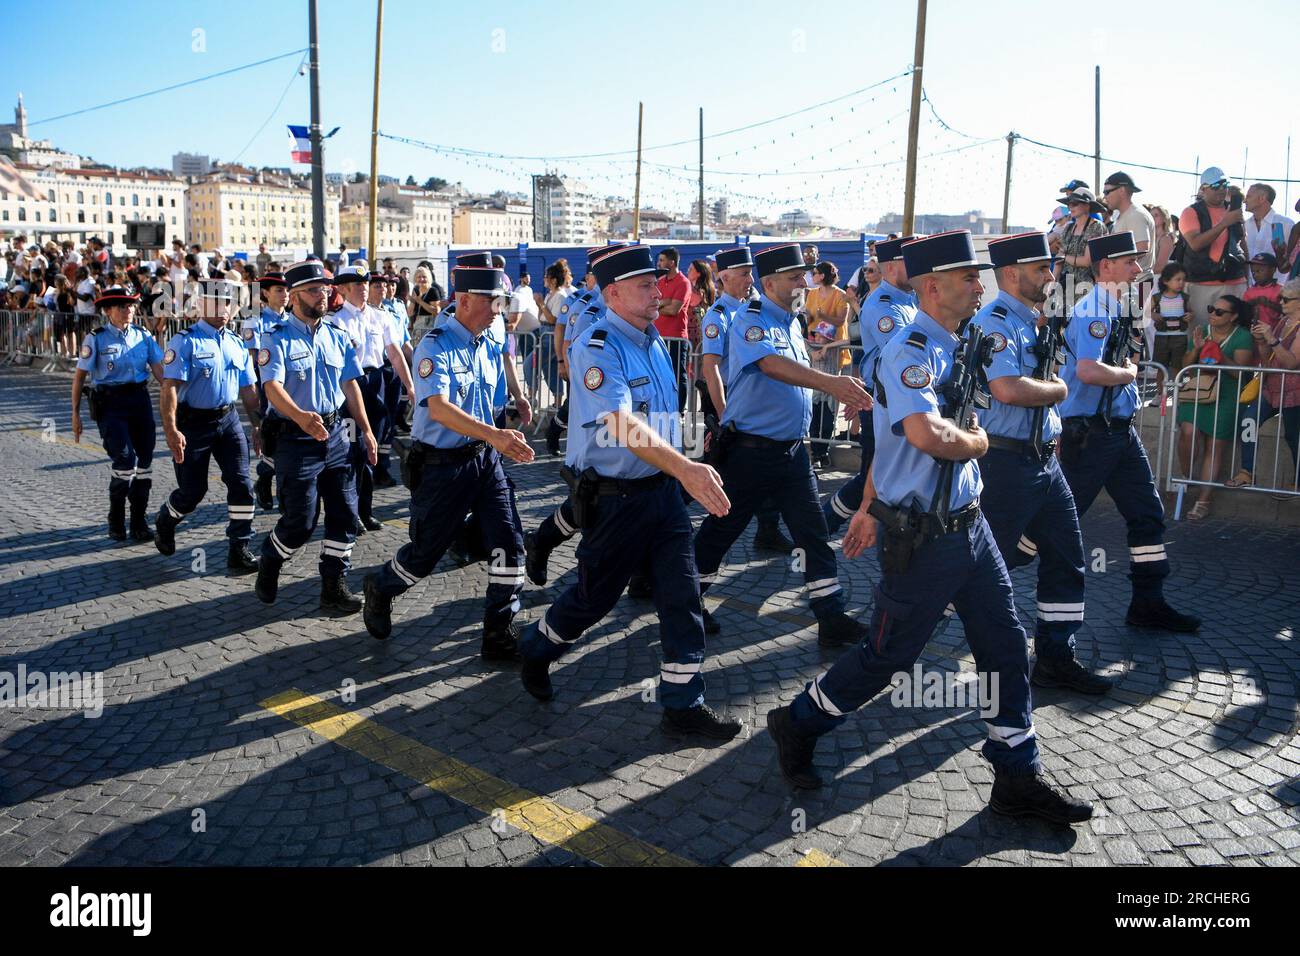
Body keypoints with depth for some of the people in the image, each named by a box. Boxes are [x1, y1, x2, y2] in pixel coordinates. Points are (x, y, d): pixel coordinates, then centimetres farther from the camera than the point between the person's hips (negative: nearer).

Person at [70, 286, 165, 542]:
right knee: (125, 461, -13)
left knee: (144, 461, 4)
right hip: (110, 405, -4)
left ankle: (139, 522, 18)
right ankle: (116, 520, 10)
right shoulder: (95, 339, -3)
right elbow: (79, 377, 2)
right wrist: (75, 413, 2)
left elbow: (158, 369, 0)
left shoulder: (143, 336, 6)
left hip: (140, 400, 4)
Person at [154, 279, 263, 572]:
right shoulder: (185, 341, -9)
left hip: (228, 419, 5)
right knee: (193, 490, 4)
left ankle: (239, 550, -1)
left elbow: (249, 390, 14)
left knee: (241, 483, -7)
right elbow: (170, 387, -17)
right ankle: (164, 522, 37)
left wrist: (259, 426, 11)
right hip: (193, 424, -4)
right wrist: (171, 430, -26)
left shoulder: (237, 343, 9)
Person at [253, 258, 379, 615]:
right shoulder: (278, 339, -8)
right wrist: (301, 417, -39)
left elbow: (350, 385, 14)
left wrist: (366, 430, 10)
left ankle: (334, 587, 15)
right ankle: (269, 563, 28)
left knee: (345, 514, 4)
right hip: (295, 439, -5)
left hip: (335, 435, 6)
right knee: (300, 521, -2)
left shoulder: (337, 337, 9)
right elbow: (273, 386, -21)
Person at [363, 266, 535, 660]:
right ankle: (380, 589, 40)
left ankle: (499, 635, 6)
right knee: (426, 551, 8)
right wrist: (494, 435, -42)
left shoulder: (491, 348, 7)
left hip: (485, 460, 6)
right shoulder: (436, 346, -15)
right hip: (442, 464, -6)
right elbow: (438, 408, -30)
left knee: (510, 543, -4)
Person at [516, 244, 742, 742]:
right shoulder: (598, 347, -19)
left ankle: (683, 704, 14)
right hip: (615, 496, -7)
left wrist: (682, 472, 20)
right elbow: (622, 424, -33)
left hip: (663, 488, 7)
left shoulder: (653, 339, 9)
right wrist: (686, 468, -44)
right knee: (595, 595, 9)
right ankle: (535, 650, 38)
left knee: (682, 593, 4)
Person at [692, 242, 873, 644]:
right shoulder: (750, 321, -15)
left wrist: (842, 391, 11)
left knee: (814, 533, 7)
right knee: (721, 530, 7)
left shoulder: (792, 323, 12)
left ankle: (832, 618, 13)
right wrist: (829, 381, -49)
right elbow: (772, 365, -36)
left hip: (792, 449, 7)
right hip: (750, 450, -7)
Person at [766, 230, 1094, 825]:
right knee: (888, 655, 5)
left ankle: (1018, 779, 26)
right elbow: (927, 435, -37)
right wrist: (978, 441, -15)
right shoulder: (910, 353, -19)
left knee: (1005, 647, 12)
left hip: (969, 524, 9)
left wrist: (870, 506, 24)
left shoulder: (950, 349, 11)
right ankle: (797, 726, 28)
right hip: (925, 537, -9)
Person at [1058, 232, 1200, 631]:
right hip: (1089, 431, -10)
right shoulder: (1093, 311, -16)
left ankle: (1149, 603, 19)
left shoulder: (1117, 308, 14)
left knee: (1148, 514, 11)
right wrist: (1129, 373, -13)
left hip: (1120, 429, 10)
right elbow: (1088, 371, -30)